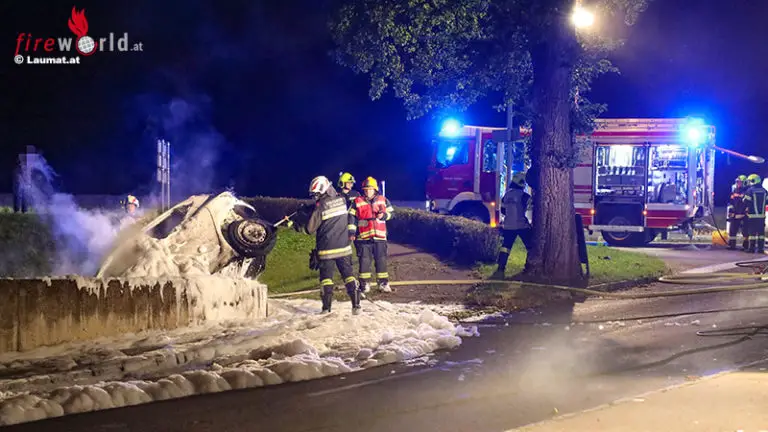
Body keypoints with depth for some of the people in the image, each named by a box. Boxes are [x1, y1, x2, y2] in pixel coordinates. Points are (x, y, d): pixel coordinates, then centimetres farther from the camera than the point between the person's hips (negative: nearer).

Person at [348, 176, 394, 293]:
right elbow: (352, 217, 1)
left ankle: (383, 283, 13)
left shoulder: (383, 200, 8)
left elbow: (391, 212, 13)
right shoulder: (357, 202, 2)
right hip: (363, 237, -2)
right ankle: (365, 283, 10)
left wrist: (384, 215, -8)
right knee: (364, 260, 1)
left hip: (379, 236, 2)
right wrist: (352, 232, -7)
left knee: (381, 260, 5)